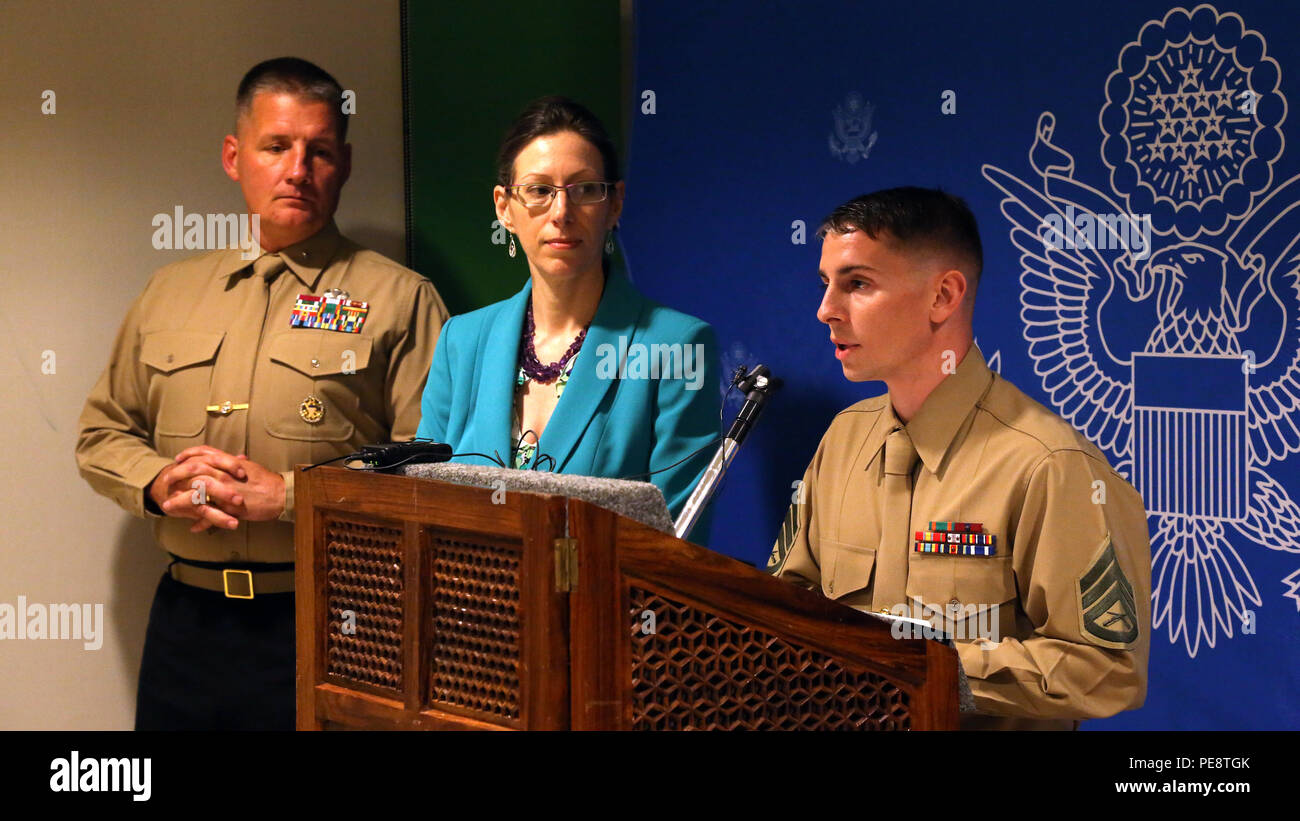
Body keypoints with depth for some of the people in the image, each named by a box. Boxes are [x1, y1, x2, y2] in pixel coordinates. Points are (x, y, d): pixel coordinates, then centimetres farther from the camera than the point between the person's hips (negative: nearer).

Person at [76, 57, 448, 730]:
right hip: (184, 622, 4)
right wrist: (158, 483, -2)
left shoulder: (398, 298, -2)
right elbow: (102, 430, 19)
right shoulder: (167, 294, 14)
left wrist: (286, 494, -16)